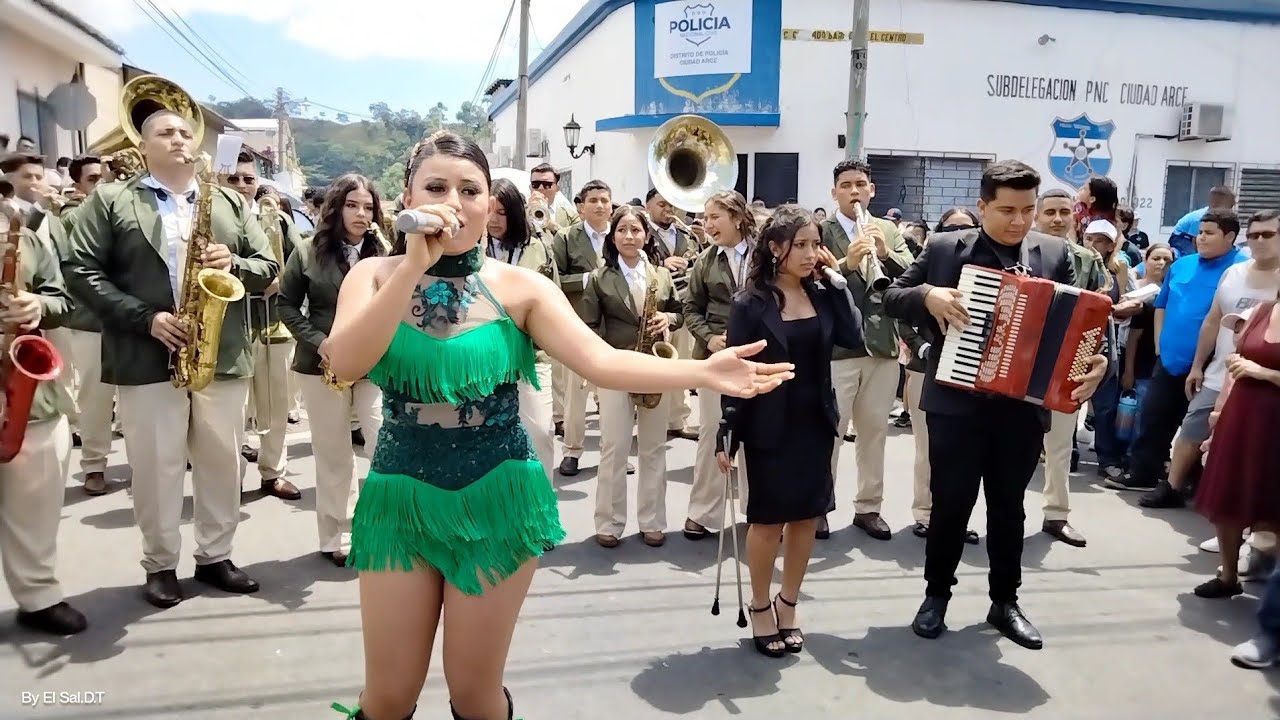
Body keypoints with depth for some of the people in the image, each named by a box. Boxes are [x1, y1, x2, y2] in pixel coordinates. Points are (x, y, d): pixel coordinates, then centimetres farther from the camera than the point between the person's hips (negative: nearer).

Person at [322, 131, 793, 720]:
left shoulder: (519, 287, -6)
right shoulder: (375, 276, -2)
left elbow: (600, 361, -17)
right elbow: (345, 363, -21)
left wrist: (703, 372, -30)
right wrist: (415, 264, -29)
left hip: (496, 496, -1)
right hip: (401, 495, 1)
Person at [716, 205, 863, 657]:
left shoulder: (822, 294, 3)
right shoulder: (751, 302, -11)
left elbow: (854, 338, -9)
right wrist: (727, 432, -12)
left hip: (815, 420, 5)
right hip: (770, 425, -5)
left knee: (807, 516, 11)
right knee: (768, 518, 6)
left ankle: (788, 605, 29)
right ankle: (761, 607, 25)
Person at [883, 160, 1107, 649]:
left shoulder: (1055, 253, 5)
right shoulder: (944, 248, -1)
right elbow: (891, 298, 2)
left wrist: (1096, 358, -13)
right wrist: (928, 296, -18)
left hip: (1024, 405, 2)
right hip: (957, 401, -2)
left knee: (1009, 506, 14)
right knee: (951, 502, 6)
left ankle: (1005, 602, 29)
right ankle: (937, 594, 25)